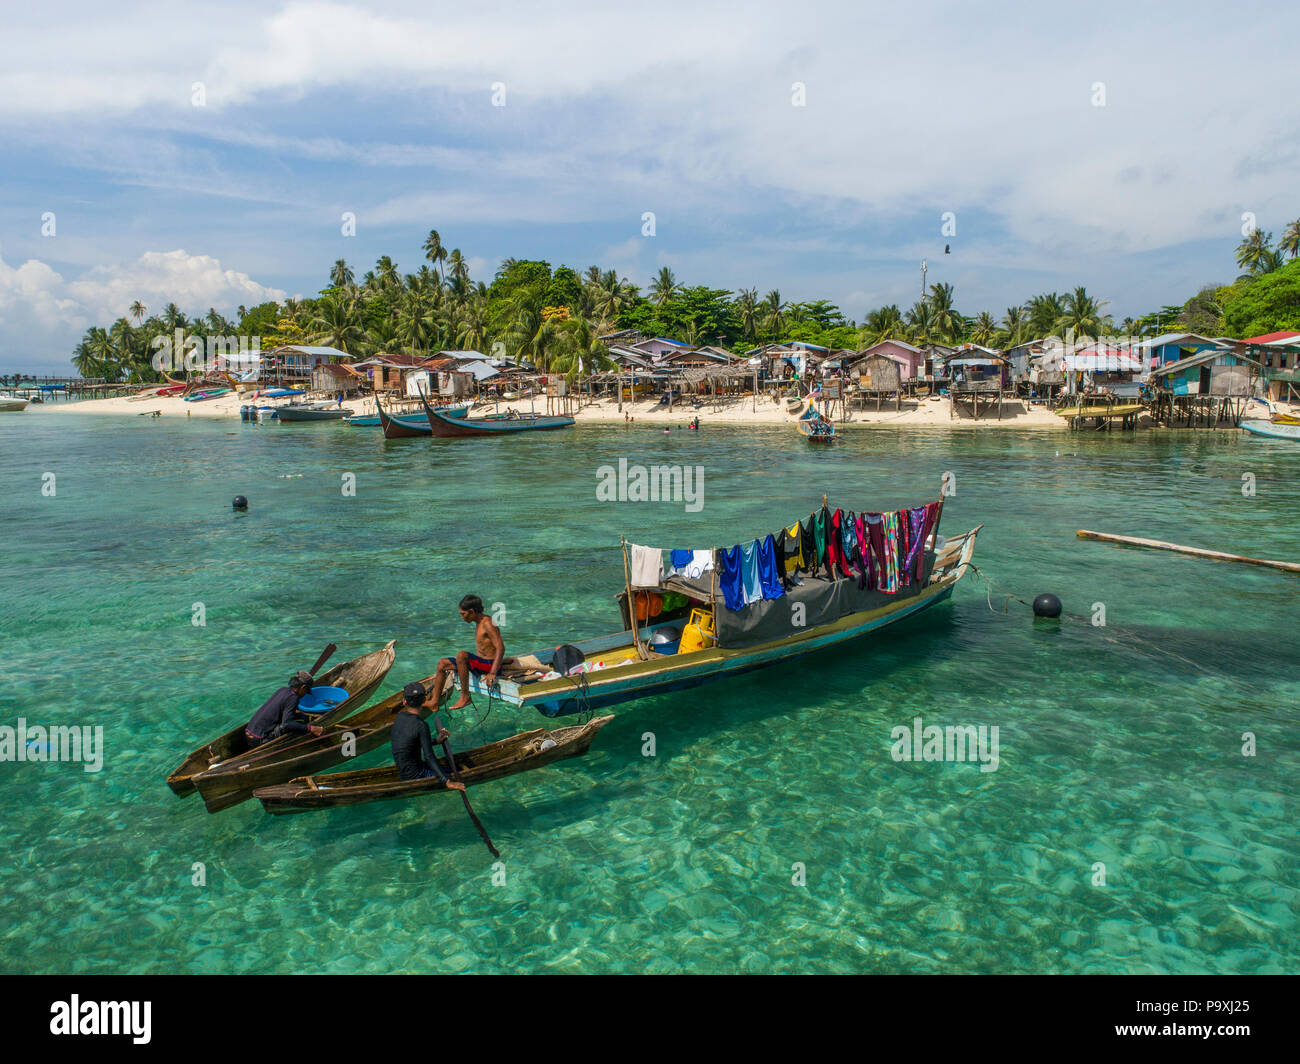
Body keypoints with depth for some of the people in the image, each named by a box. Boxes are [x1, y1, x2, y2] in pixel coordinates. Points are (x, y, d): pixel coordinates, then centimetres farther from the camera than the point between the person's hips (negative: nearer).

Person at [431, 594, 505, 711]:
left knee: (461, 655, -34)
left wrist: (493, 673, -35)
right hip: (480, 662, 10)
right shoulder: (480, 622, 11)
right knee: (442, 664, 11)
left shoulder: (488, 624, -19)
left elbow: (501, 648, -28)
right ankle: (435, 702, 11)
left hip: (490, 665, -10)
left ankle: (465, 697, -24)